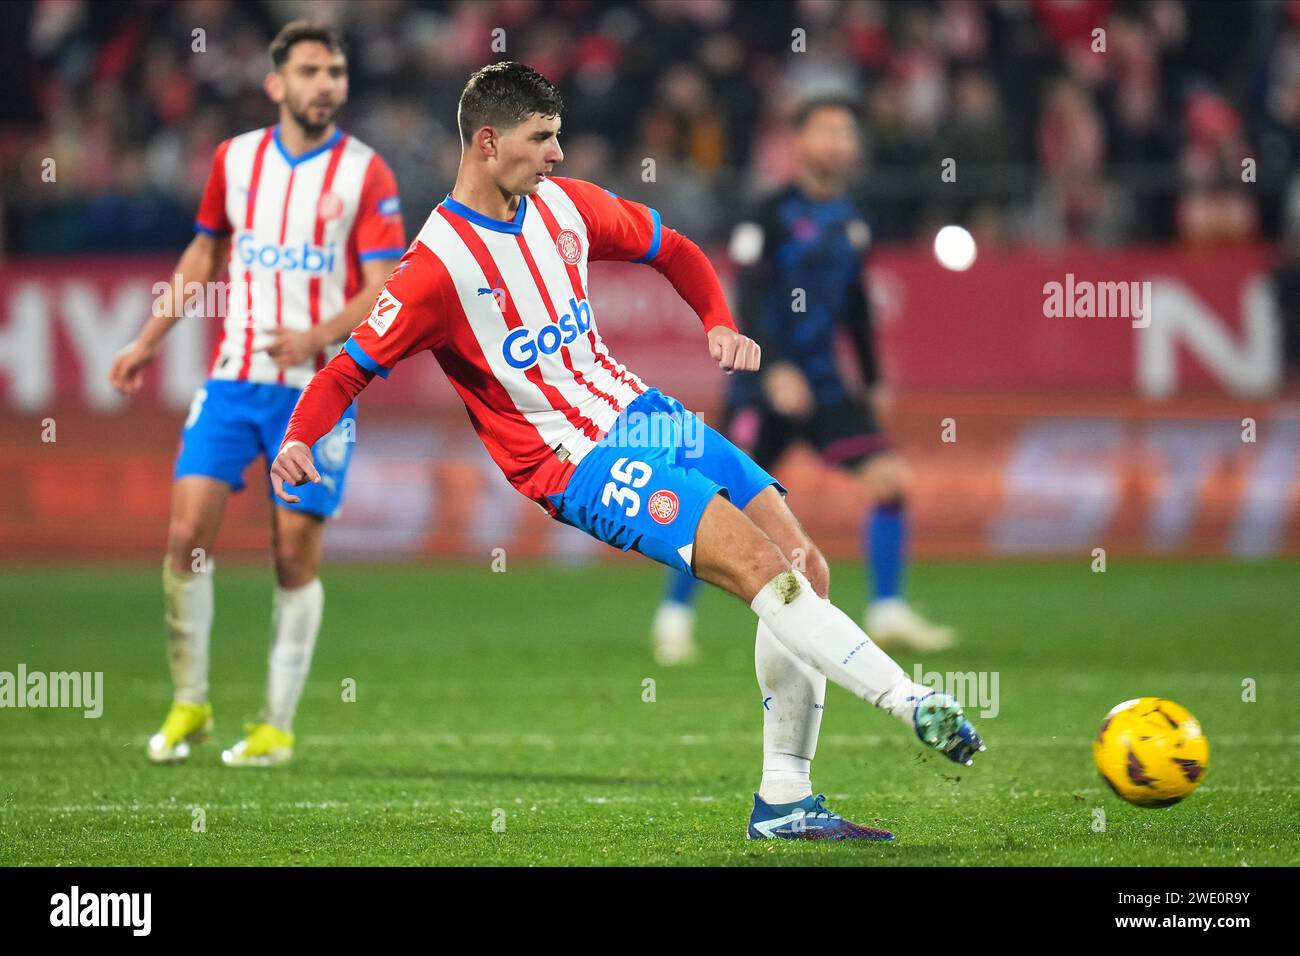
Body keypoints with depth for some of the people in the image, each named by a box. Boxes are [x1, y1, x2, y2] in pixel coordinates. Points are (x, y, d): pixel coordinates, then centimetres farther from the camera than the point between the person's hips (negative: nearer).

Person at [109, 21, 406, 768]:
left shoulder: (366, 173, -5)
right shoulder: (234, 159, 7)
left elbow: (384, 290, -9)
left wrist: (317, 338, -25)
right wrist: (151, 340, 19)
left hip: (319, 389, -3)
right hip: (233, 377, 3)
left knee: (296, 551, -3)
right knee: (189, 531, -6)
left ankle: (279, 726, 8)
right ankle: (190, 704, 10)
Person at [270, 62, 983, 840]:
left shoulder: (564, 204, 6)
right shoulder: (439, 265, -13)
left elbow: (672, 251, 20)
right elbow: (348, 370, -10)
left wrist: (720, 323, 3)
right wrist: (298, 441, -28)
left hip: (643, 414, 8)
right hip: (577, 466, -8)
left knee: (805, 566, -2)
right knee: (759, 564, -25)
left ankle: (784, 803, 3)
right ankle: (912, 704, -25)